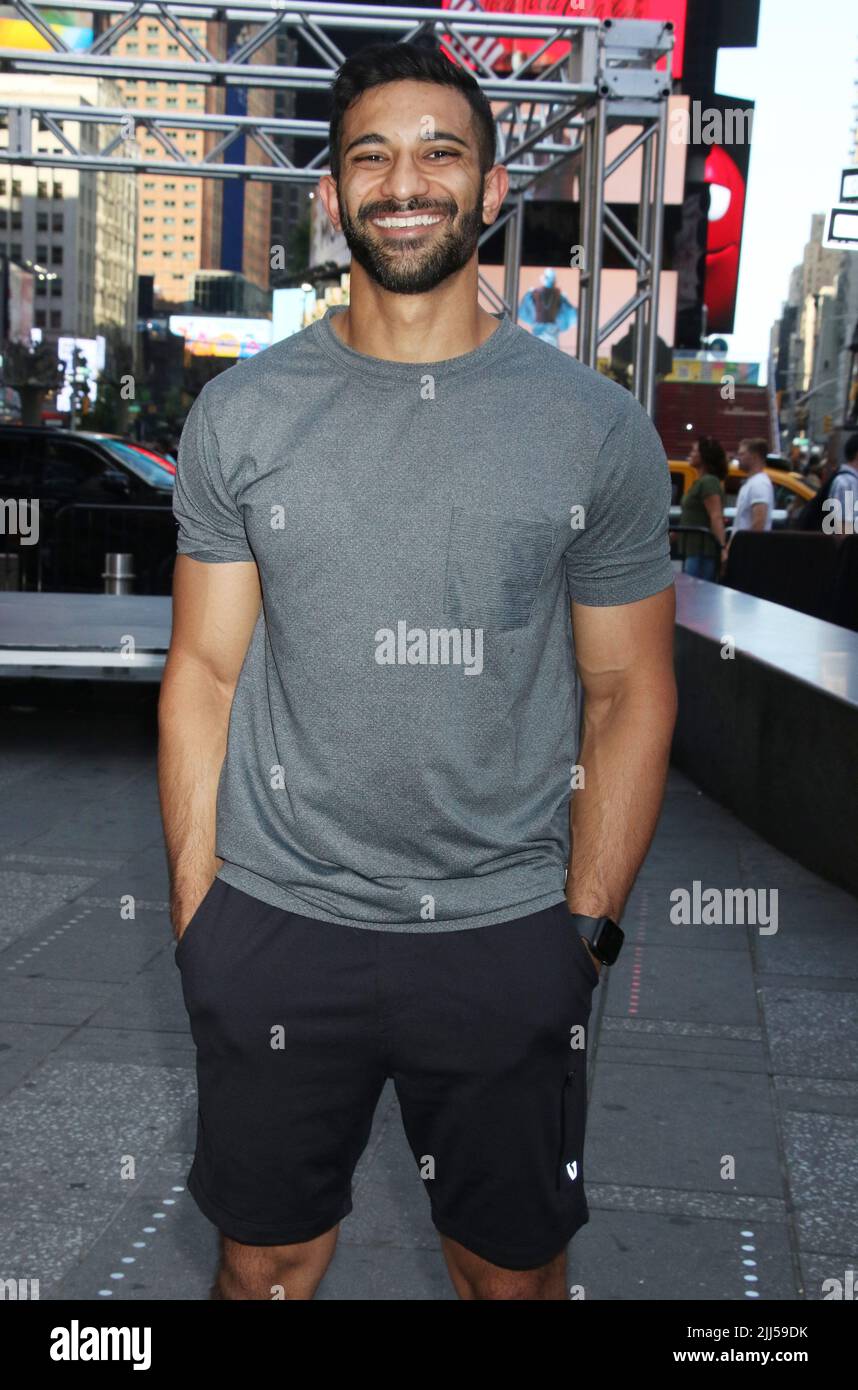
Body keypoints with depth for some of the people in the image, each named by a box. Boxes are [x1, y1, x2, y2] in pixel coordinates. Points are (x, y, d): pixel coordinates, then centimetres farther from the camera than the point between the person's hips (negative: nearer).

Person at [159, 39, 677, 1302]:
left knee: (514, 1265, 16)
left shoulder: (597, 427, -3)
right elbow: (203, 671, 2)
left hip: (509, 933, 0)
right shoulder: (241, 413, -1)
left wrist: (588, 926, -2)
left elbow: (628, 693, 0)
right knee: (267, 1256, 18)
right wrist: (193, 905, -1)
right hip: (276, 921, 1)